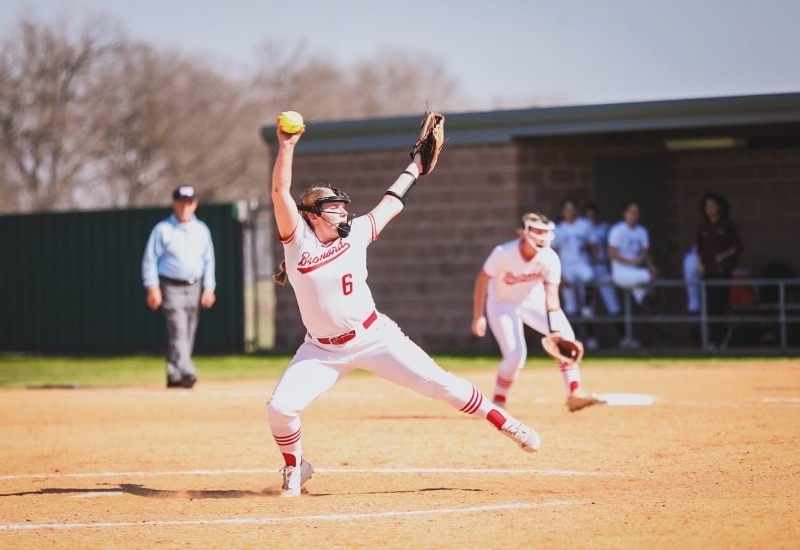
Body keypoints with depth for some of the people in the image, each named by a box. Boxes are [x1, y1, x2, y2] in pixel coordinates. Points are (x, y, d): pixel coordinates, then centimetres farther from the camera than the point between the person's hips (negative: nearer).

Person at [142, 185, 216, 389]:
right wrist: (152, 287, -11)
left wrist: (209, 288, 5)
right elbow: (150, 259, -3)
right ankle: (185, 372, -30)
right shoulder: (163, 230, -2)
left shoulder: (201, 230, 11)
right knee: (178, 331, -17)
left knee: (188, 334, 5)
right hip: (171, 286, -5)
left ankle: (174, 377, 13)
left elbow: (209, 261, 14)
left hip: (194, 287, 5)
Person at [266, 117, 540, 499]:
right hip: (322, 349, -1)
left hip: (374, 337, 1)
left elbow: (391, 204, 12)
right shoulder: (298, 241, -8)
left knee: (440, 384, -4)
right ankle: (295, 468, 11)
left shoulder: (354, 234, -1)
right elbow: (280, 192, -21)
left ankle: (505, 423, 11)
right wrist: (286, 147, -28)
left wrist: (415, 168, 18)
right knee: (279, 408, -16)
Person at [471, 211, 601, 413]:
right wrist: (478, 317, -15)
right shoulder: (503, 253, -31)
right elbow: (482, 281, -17)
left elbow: (551, 296, -27)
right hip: (503, 304, -3)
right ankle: (498, 402, 4)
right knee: (515, 354, -18)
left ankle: (574, 394, -12)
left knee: (565, 336, -16)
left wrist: (555, 330, -39)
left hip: (534, 300, 3)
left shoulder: (550, 258, -24)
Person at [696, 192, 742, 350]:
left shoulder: (728, 225, 1)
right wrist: (700, 263, 3)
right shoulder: (703, 227, 12)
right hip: (708, 271, 4)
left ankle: (718, 339, -10)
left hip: (723, 270, -3)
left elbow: (737, 247, 1)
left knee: (720, 304, -10)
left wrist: (724, 255, -13)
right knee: (710, 305, -1)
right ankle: (712, 339, 3)